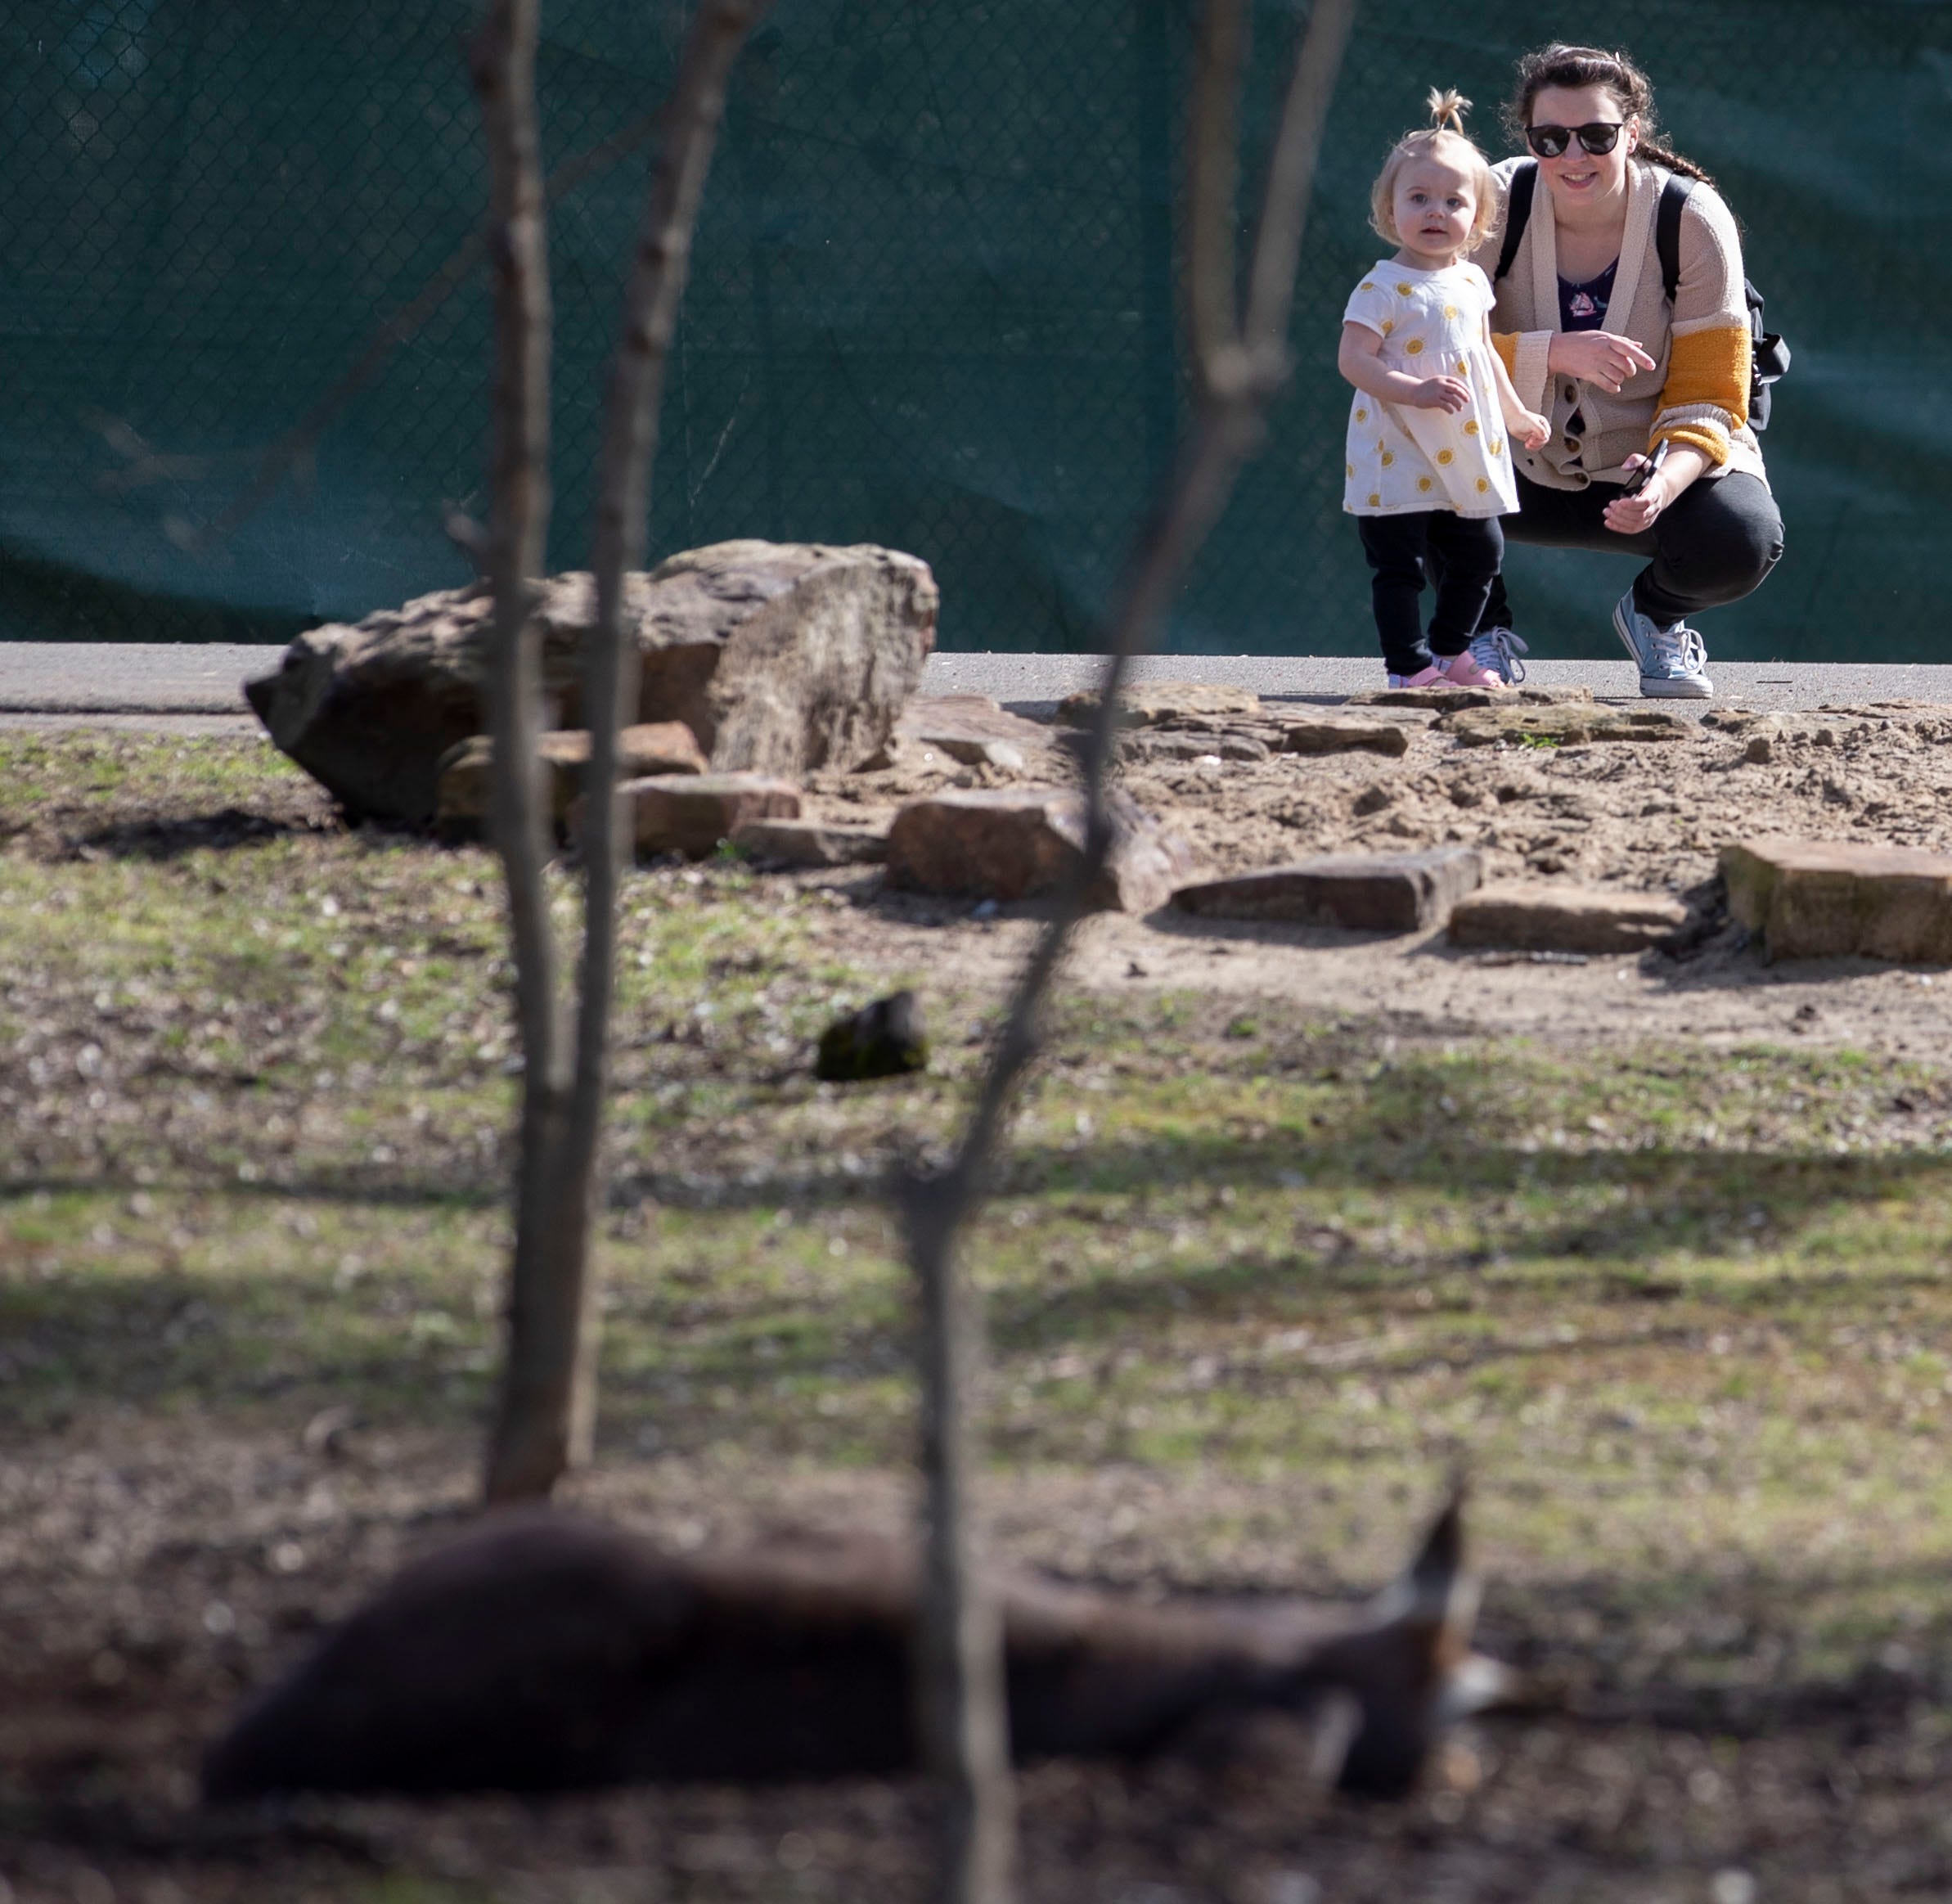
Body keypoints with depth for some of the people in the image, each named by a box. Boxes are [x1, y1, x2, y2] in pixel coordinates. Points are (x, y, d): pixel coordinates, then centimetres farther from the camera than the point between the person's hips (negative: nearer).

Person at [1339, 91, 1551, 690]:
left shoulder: (1472, 282, 8)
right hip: (1397, 461, -7)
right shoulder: (1383, 287, -14)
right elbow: (1353, 359, -21)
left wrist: (1516, 414, 28)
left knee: (1479, 556, 14)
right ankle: (1409, 667, 3)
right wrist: (1416, 391, -31)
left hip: (1465, 459, 7)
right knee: (1399, 567, -4)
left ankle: (1449, 652, 31)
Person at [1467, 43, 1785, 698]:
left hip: (1654, 463, -1)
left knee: (1743, 539, -33)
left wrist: (1664, 486, -39)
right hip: (1526, 468, 1)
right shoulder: (1497, 203, -14)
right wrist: (1558, 353, -37)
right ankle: (1485, 625, 0)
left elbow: (1708, 399, -17)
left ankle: (1654, 614, 6)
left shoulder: (1693, 221, -16)